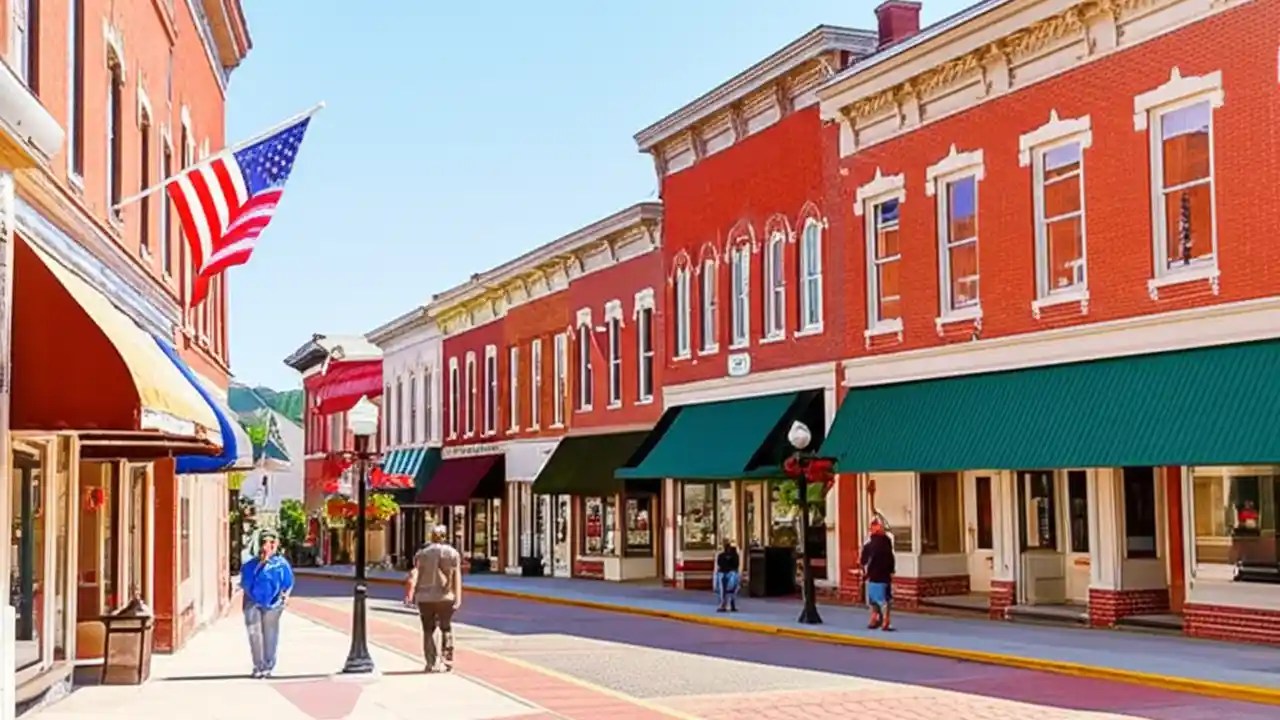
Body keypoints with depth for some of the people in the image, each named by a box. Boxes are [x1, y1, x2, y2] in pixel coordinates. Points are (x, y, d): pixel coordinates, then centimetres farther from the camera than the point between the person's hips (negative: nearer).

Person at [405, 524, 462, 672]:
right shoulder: (453, 553, 1)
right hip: (445, 597, 0)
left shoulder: (422, 554, 2)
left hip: (425, 597, 0)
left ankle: (431, 664, 3)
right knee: (446, 629, 14)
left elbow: (415, 574, -4)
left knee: (428, 630, 8)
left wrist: (411, 594, -3)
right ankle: (447, 662, 11)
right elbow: (457, 577, -4)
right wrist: (458, 598, -5)